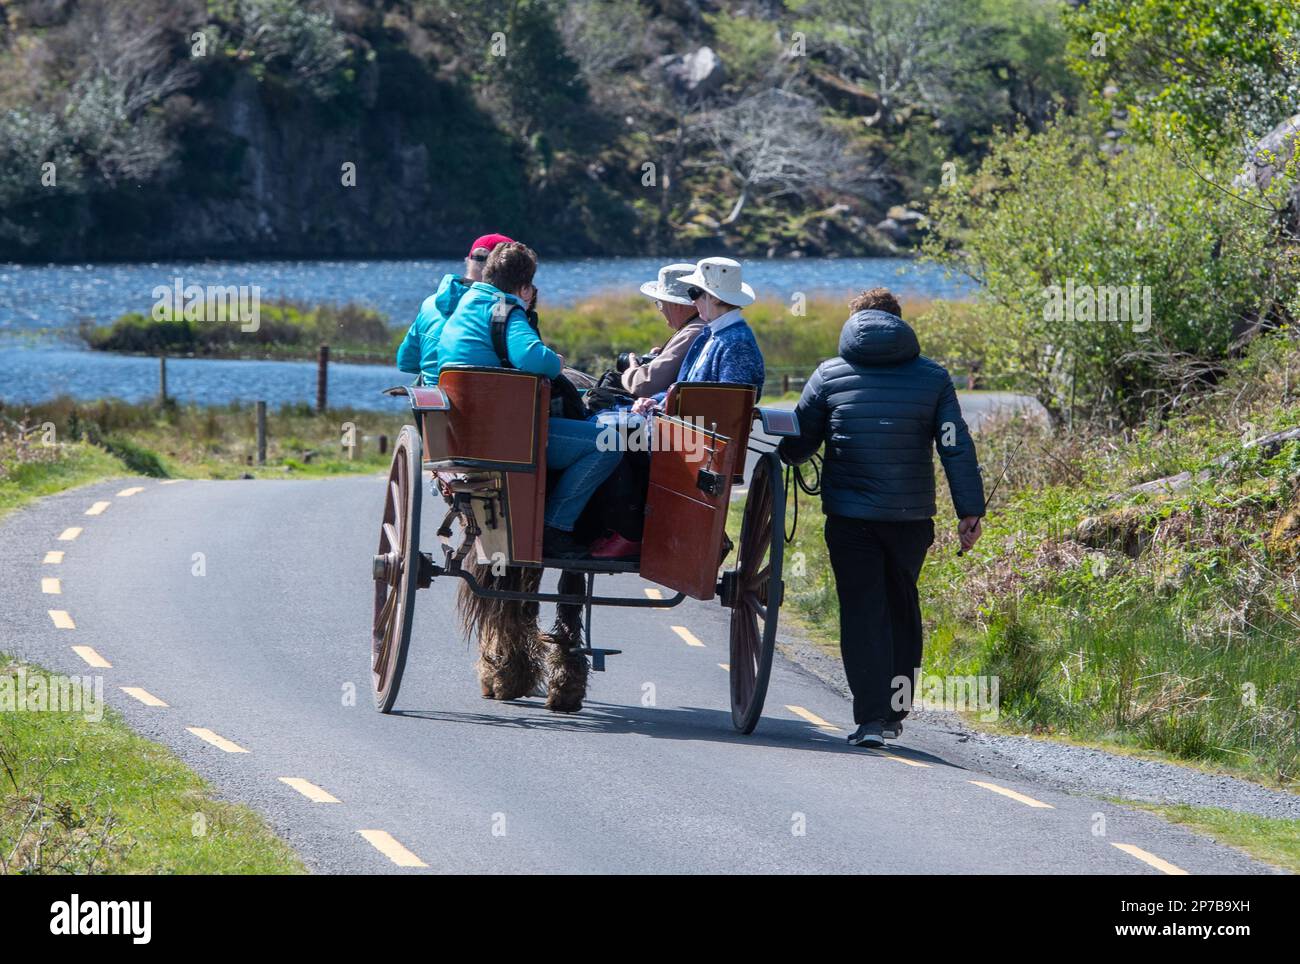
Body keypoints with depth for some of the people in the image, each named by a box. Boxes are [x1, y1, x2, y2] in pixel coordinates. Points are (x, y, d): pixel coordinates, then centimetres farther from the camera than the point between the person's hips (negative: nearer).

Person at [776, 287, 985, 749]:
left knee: (861, 610, 0)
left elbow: (797, 444, 5)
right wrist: (970, 510, 0)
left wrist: (778, 458, 27)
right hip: (911, 516, 2)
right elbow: (957, 446, -2)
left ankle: (871, 716, -10)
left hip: (850, 515, -2)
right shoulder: (932, 377, 4)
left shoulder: (829, 376, 2)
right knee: (902, 607, 17)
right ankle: (896, 710, 22)